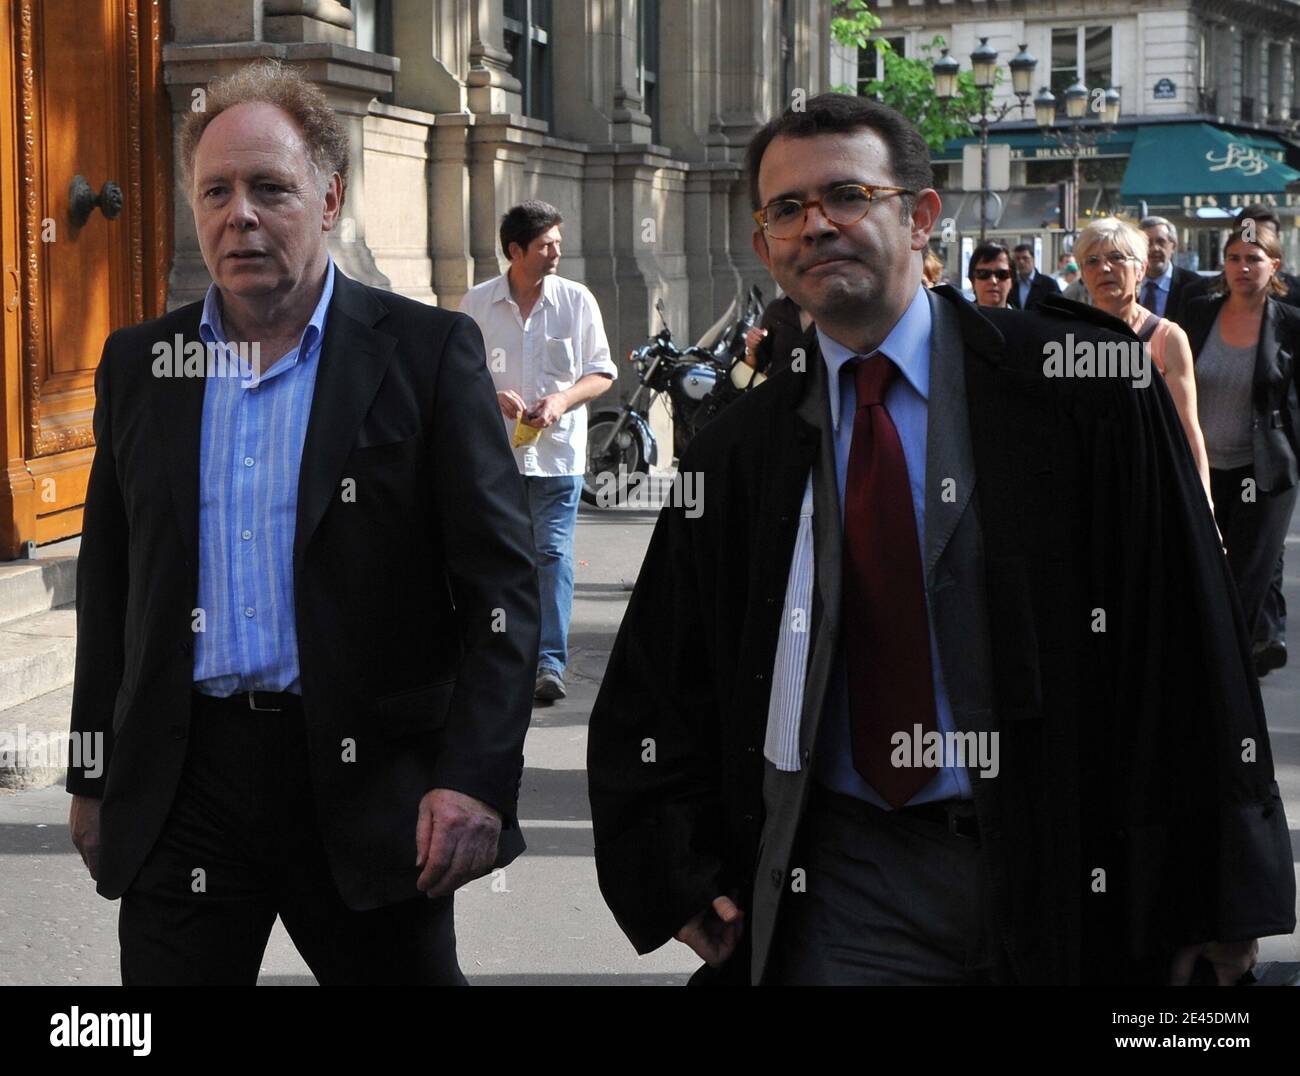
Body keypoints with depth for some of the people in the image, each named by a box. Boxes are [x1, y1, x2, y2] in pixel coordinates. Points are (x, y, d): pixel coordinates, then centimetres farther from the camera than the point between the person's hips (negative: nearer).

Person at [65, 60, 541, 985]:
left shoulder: (428, 352, -2)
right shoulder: (138, 363, 9)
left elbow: (502, 585, -6)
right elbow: (107, 589, 14)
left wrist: (476, 779, -15)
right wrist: (93, 782, 12)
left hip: (369, 779, -2)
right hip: (179, 790, 3)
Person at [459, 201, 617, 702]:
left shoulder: (577, 300, 2)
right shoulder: (477, 303, 3)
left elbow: (602, 373, 6)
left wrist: (561, 401, -12)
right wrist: (493, 396, -12)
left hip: (557, 450, -1)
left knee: (553, 554, -8)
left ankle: (550, 662, -9)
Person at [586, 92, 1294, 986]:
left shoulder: (1078, 392, -7)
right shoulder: (738, 455, 3)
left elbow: (1191, 641, -6)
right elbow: (654, 689, 12)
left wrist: (1221, 892, -6)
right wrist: (680, 879, 3)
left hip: (1056, 874, -1)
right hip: (843, 891, 2)